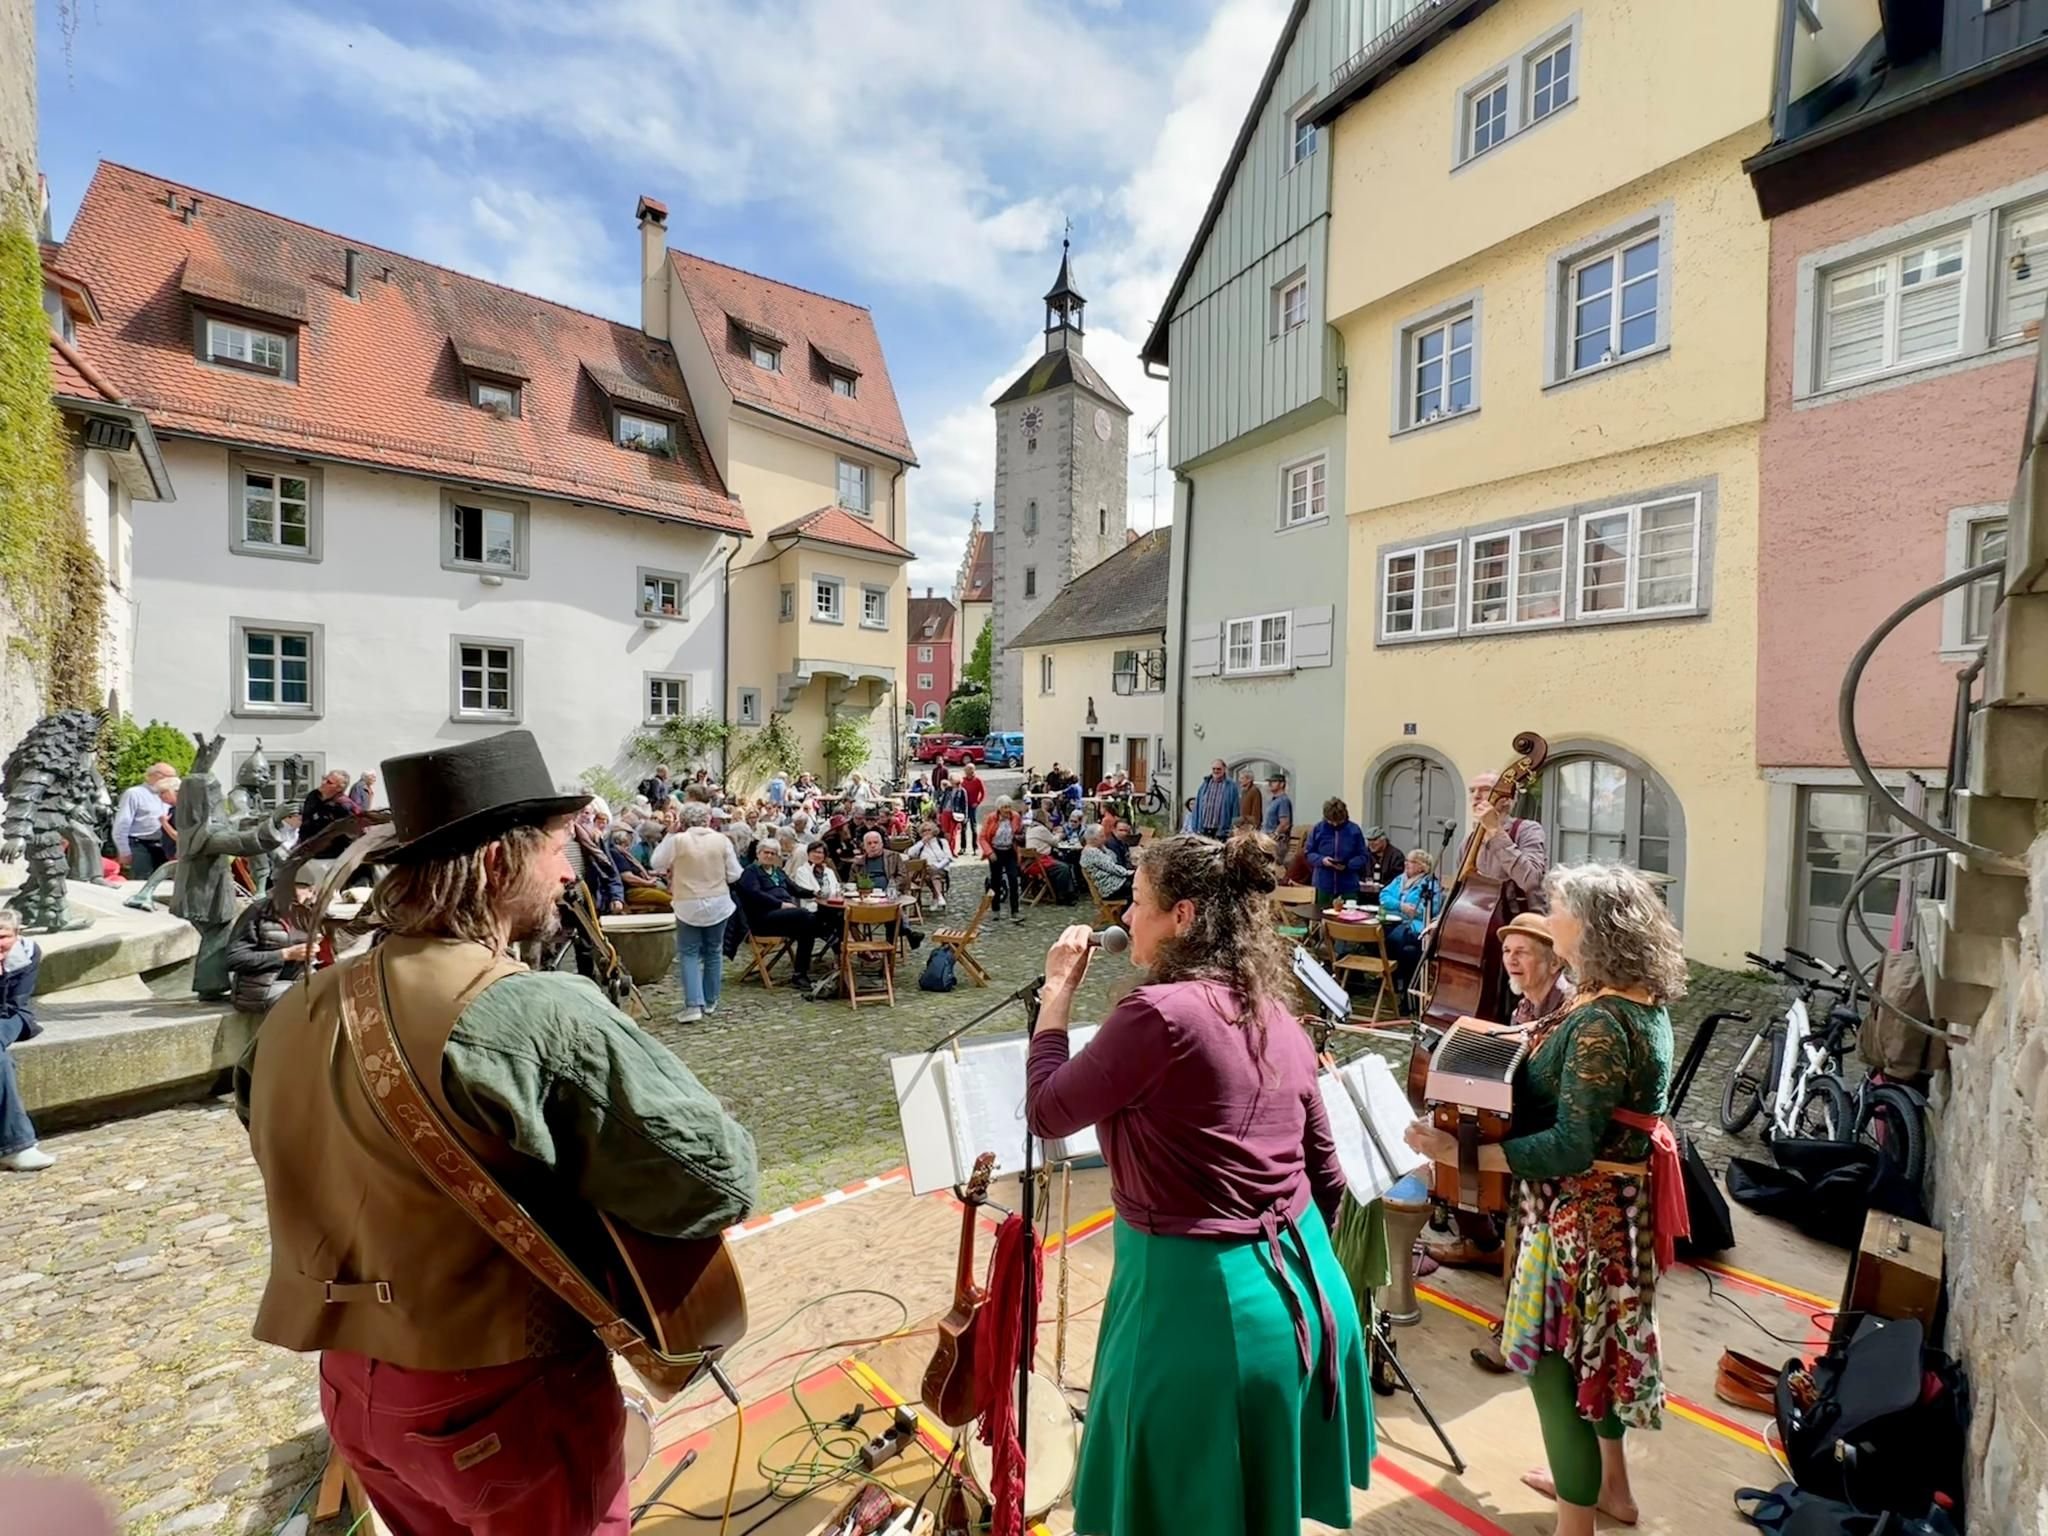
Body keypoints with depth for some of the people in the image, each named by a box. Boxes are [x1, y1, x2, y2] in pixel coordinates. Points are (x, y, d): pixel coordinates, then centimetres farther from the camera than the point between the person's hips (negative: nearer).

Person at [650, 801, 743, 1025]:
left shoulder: (676, 840, -11)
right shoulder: (722, 840, -7)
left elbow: (656, 865, 2)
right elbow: (734, 875, -3)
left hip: (689, 905, -2)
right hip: (718, 904, 2)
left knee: (689, 953, 6)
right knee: (714, 951, 15)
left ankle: (693, 1004, -5)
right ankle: (710, 1002, 23)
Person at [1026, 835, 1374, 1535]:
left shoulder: (1159, 1012, -23)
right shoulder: (1278, 1018, 2)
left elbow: (1047, 1111, -13)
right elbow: (1326, 1174, 10)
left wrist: (1058, 989, -6)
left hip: (1201, 1293, -8)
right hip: (1299, 1285, 8)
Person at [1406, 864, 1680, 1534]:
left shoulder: (1601, 1022, -28)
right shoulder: (1640, 1001, 1)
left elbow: (1571, 1149, -29)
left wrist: (1460, 1152, -31)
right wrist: (1532, 1048, 8)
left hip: (1582, 1212, -10)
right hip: (1615, 1202, 10)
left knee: (1554, 1359, 7)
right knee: (1594, 1343, 27)